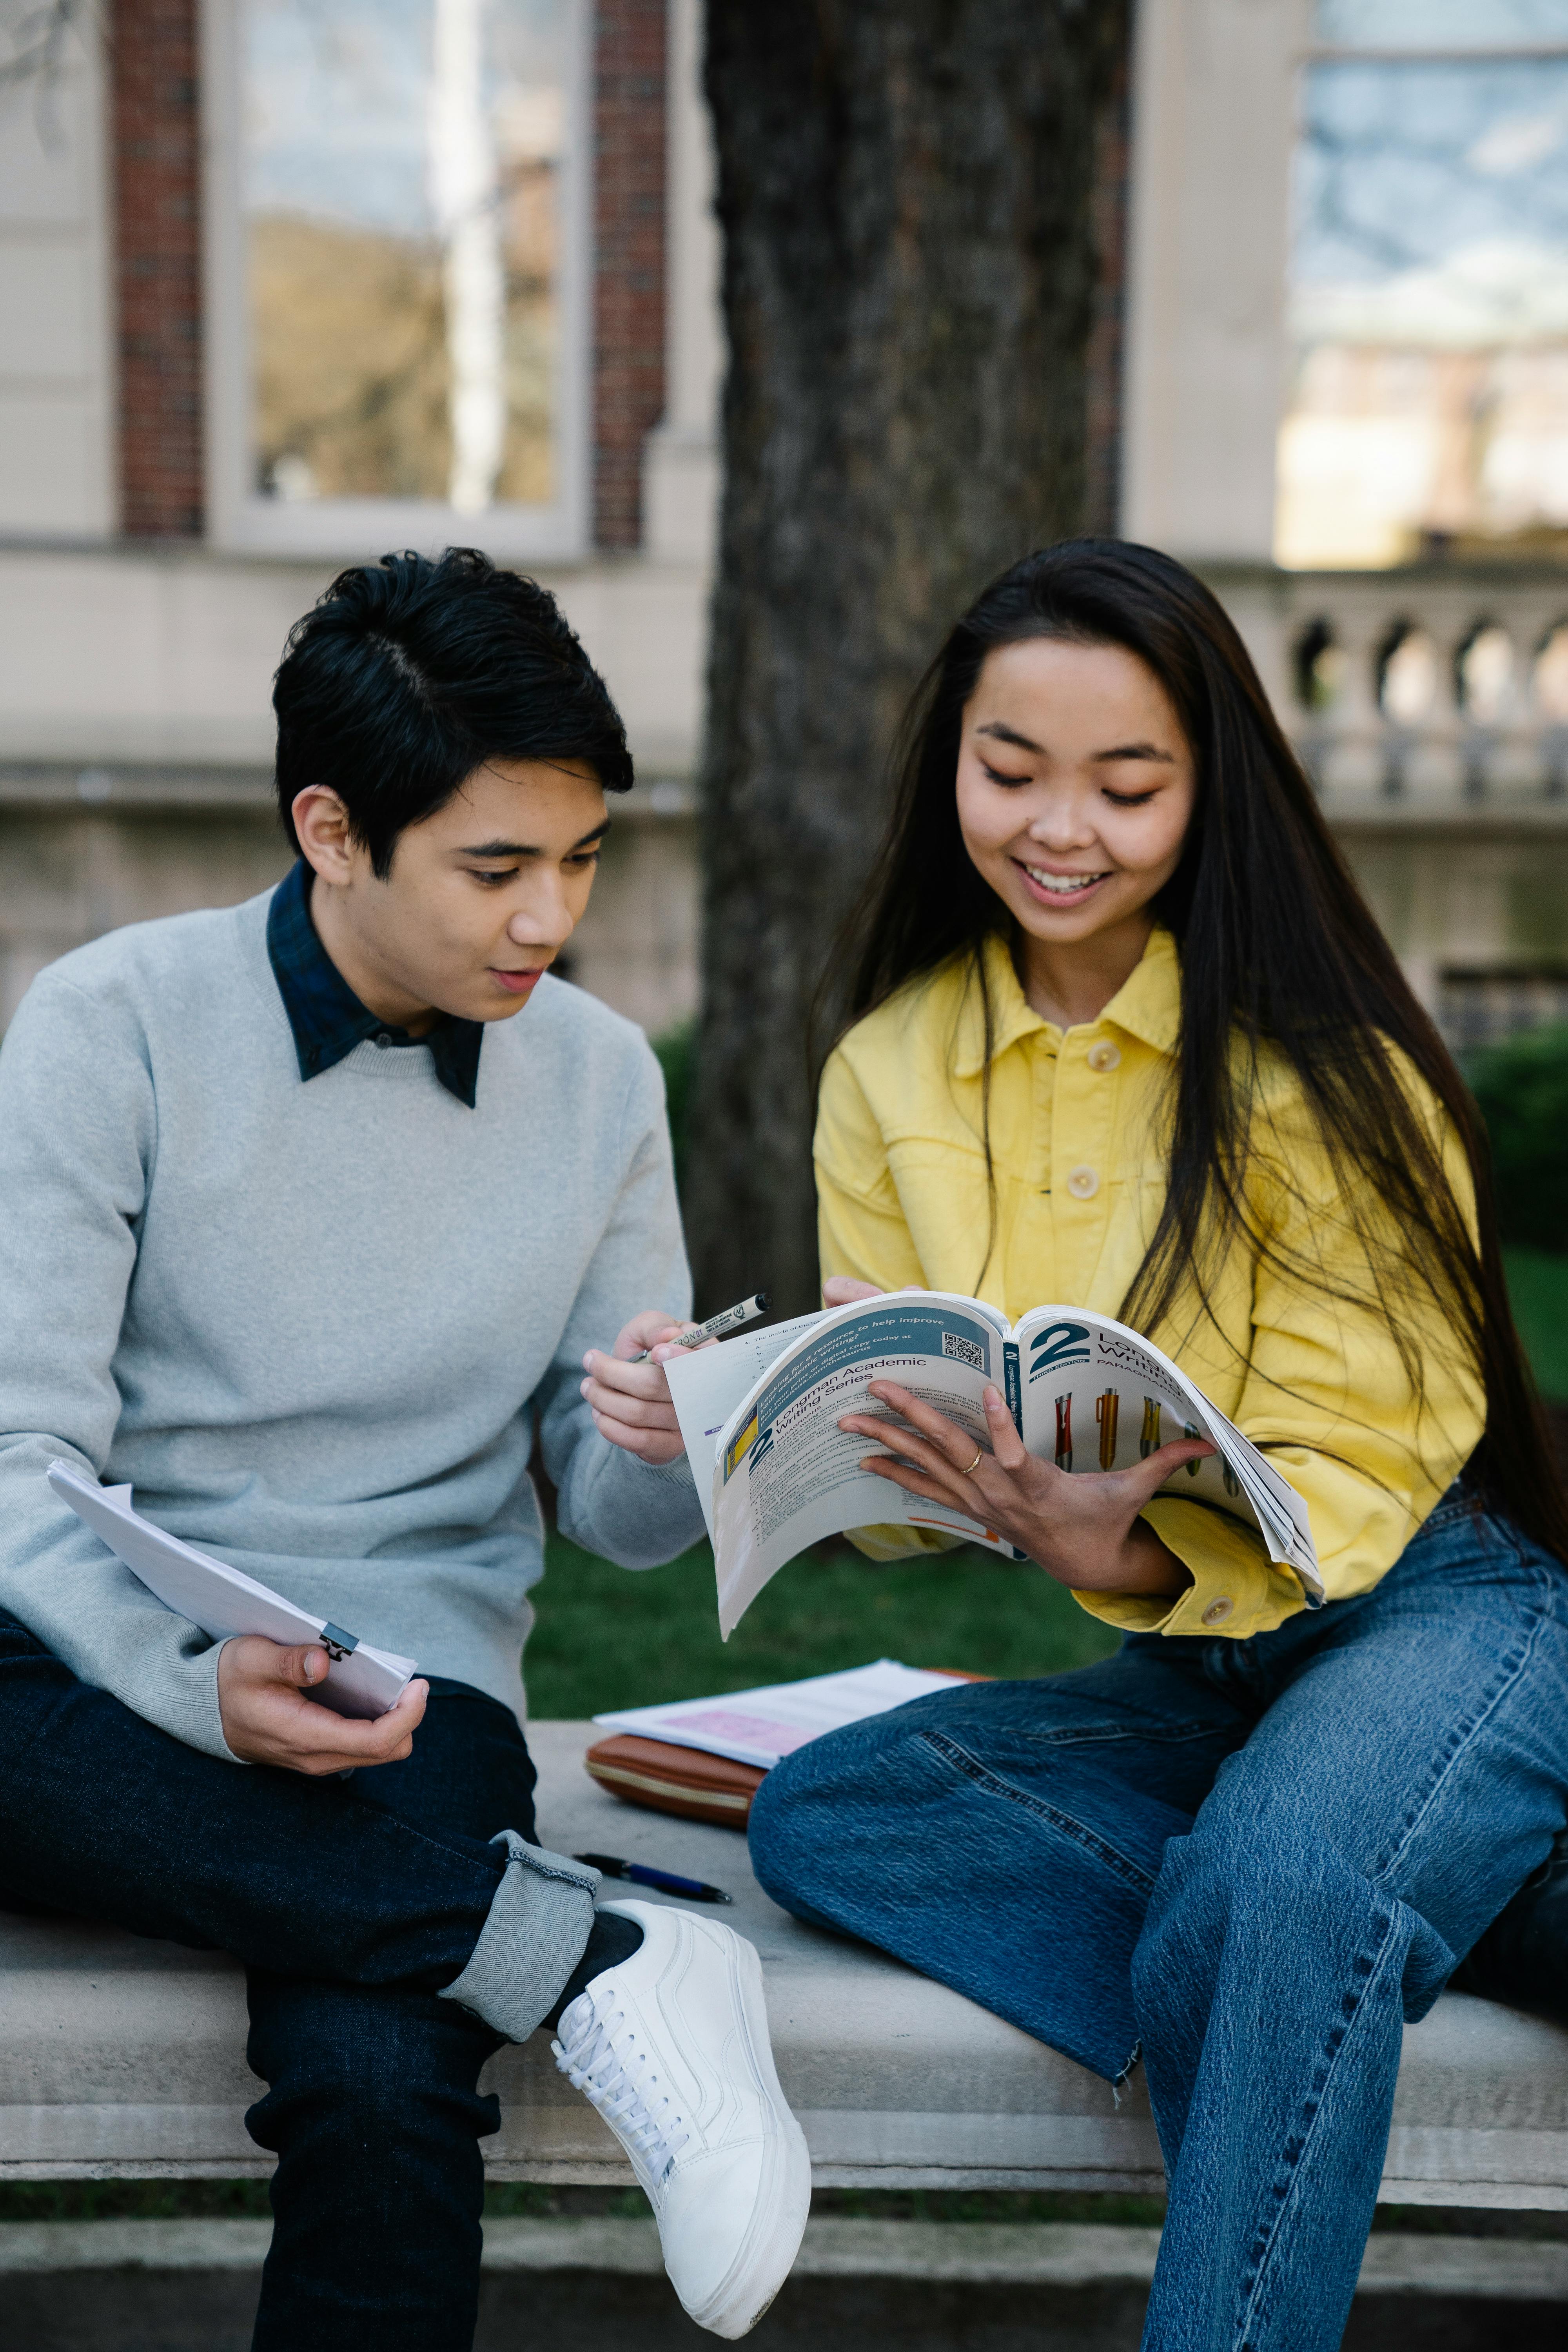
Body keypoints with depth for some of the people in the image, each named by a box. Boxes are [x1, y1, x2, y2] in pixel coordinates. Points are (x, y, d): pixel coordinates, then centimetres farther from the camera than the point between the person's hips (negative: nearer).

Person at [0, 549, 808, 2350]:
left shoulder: (599, 1077, 9)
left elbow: (617, 1521, 11)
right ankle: (575, 1950, -28)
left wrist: (666, 1446, -14)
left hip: (407, 1693, 1)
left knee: (378, 2084, -32)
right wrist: (201, 1679, -27)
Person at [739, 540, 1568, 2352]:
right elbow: (894, 1483, 3)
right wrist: (857, 1425, -22)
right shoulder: (889, 1072, 3)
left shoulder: (1315, 1062, -11)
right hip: (1173, 1676, 6)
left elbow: (1355, 1477, -14)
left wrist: (1127, 1554, -35)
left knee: (1272, 1885, -36)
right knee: (822, 1811, -19)